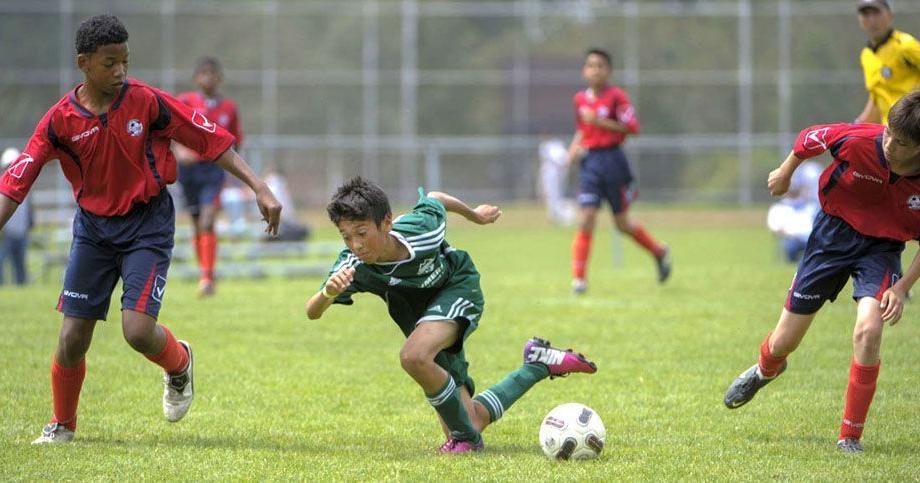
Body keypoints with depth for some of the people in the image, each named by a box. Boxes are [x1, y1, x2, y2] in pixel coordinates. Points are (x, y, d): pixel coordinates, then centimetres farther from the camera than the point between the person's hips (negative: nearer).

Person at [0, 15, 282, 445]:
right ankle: (62, 425, 22)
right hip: (93, 227, 2)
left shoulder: (147, 102, -13)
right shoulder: (60, 120, -9)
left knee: (138, 330, -16)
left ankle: (179, 363, 19)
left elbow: (212, 139, -8)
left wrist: (260, 188, -13)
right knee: (72, 338, -1)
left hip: (147, 223, -2)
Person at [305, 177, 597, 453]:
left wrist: (474, 214, 13)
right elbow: (312, 313, -37)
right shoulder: (352, 267, -30)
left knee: (414, 357, -36)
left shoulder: (420, 227, -32)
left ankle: (465, 436, -15)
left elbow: (435, 200, -8)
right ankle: (539, 365, 24)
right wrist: (329, 292, -61)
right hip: (417, 313, 4)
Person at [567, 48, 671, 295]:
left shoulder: (616, 96, -7)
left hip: (612, 160, -4)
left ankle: (659, 251, 31)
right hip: (589, 162, 4)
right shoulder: (580, 99, 9)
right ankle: (579, 278, -8)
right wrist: (575, 147, 4)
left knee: (623, 223, 5)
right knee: (586, 219, -10)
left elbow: (632, 127, -13)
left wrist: (600, 121, -18)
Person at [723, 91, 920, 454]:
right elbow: (811, 138, -4)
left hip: (882, 247, -1)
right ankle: (765, 369, 49)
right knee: (784, 342, 7)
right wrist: (785, 172, 12)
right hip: (835, 231, 1)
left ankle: (850, 437, -10)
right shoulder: (858, 141, -27)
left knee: (868, 331, -27)